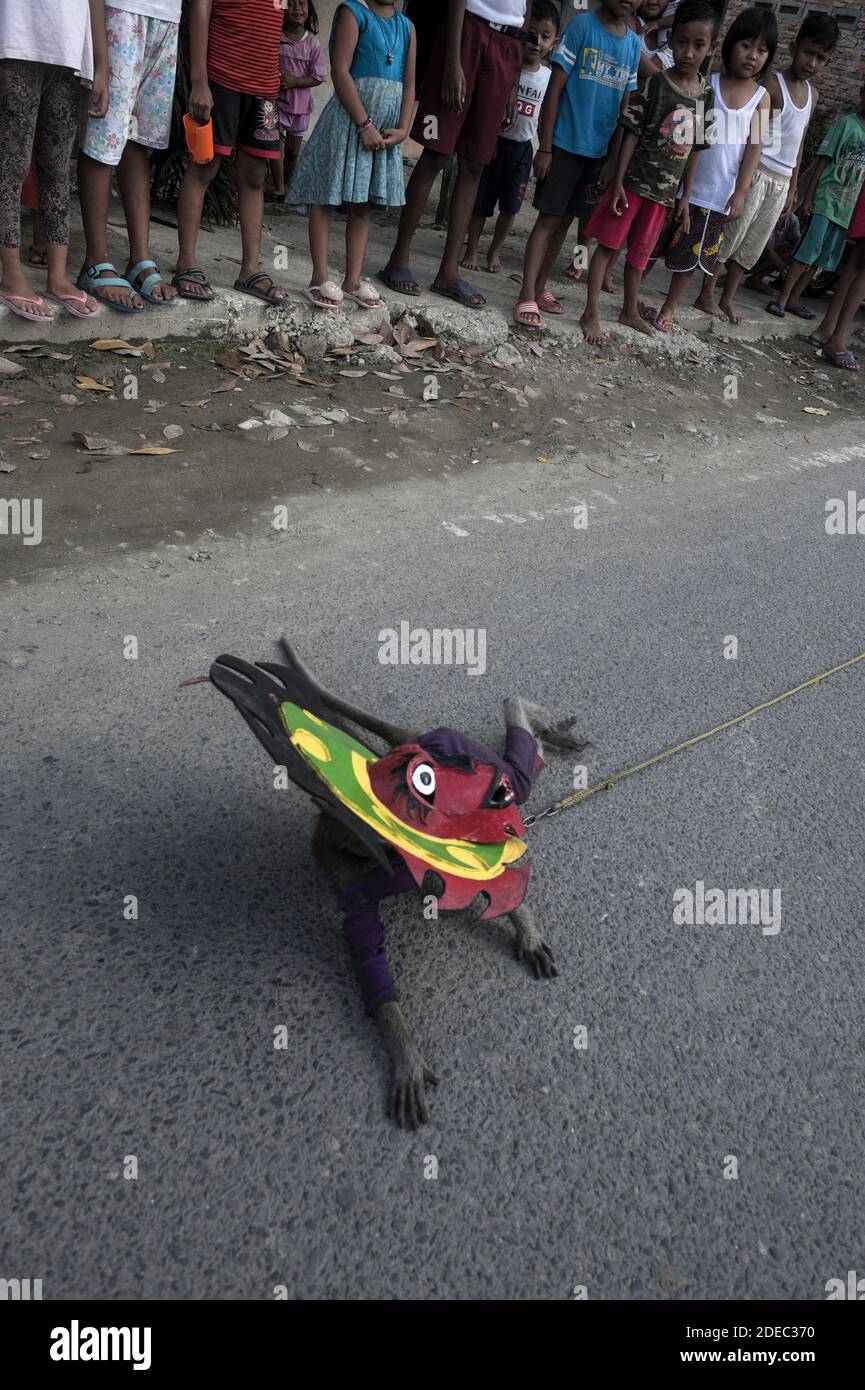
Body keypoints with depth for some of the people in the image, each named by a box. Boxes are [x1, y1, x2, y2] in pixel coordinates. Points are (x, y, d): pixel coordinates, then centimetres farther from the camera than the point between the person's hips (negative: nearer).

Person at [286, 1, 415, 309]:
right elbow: (340, 71, -12)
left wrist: (402, 128, -5)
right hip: (350, 119, -6)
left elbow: (409, 83, 10)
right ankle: (320, 279, -2)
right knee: (327, 199, -3)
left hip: (386, 128, 6)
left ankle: (353, 280, 10)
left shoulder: (407, 27, 13)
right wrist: (365, 124, -18)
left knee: (362, 205, 7)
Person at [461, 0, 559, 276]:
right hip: (493, 140, -3)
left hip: (521, 148, 3)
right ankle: (471, 250, 16)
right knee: (480, 201, 2)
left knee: (510, 205, 5)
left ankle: (495, 251, 23)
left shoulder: (549, 77, 3)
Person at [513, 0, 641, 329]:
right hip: (565, 144, -5)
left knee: (565, 221, 10)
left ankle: (540, 286, 18)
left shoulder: (634, 44, 8)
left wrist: (612, 159, 7)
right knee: (549, 219, -7)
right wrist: (544, 148, -12)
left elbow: (624, 108, 11)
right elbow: (555, 89, -8)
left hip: (598, 150, 5)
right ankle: (527, 295, -7)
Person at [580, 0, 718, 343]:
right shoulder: (655, 83, -8)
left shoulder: (707, 95, 4)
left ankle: (630, 311, 29)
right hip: (634, 181, -4)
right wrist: (617, 182, -14)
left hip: (665, 189, 4)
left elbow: (696, 149, 9)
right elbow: (632, 134, -9)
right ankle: (591, 314, 2)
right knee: (609, 244, -2)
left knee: (640, 251, 16)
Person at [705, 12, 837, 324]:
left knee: (752, 245, 11)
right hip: (757, 172, -7)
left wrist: (793, 187, 17)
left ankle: (728, 299, 19)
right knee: (730, 235, -4)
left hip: (781, 182, 7)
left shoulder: (811, 95, 14)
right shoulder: (772, 85, -9)